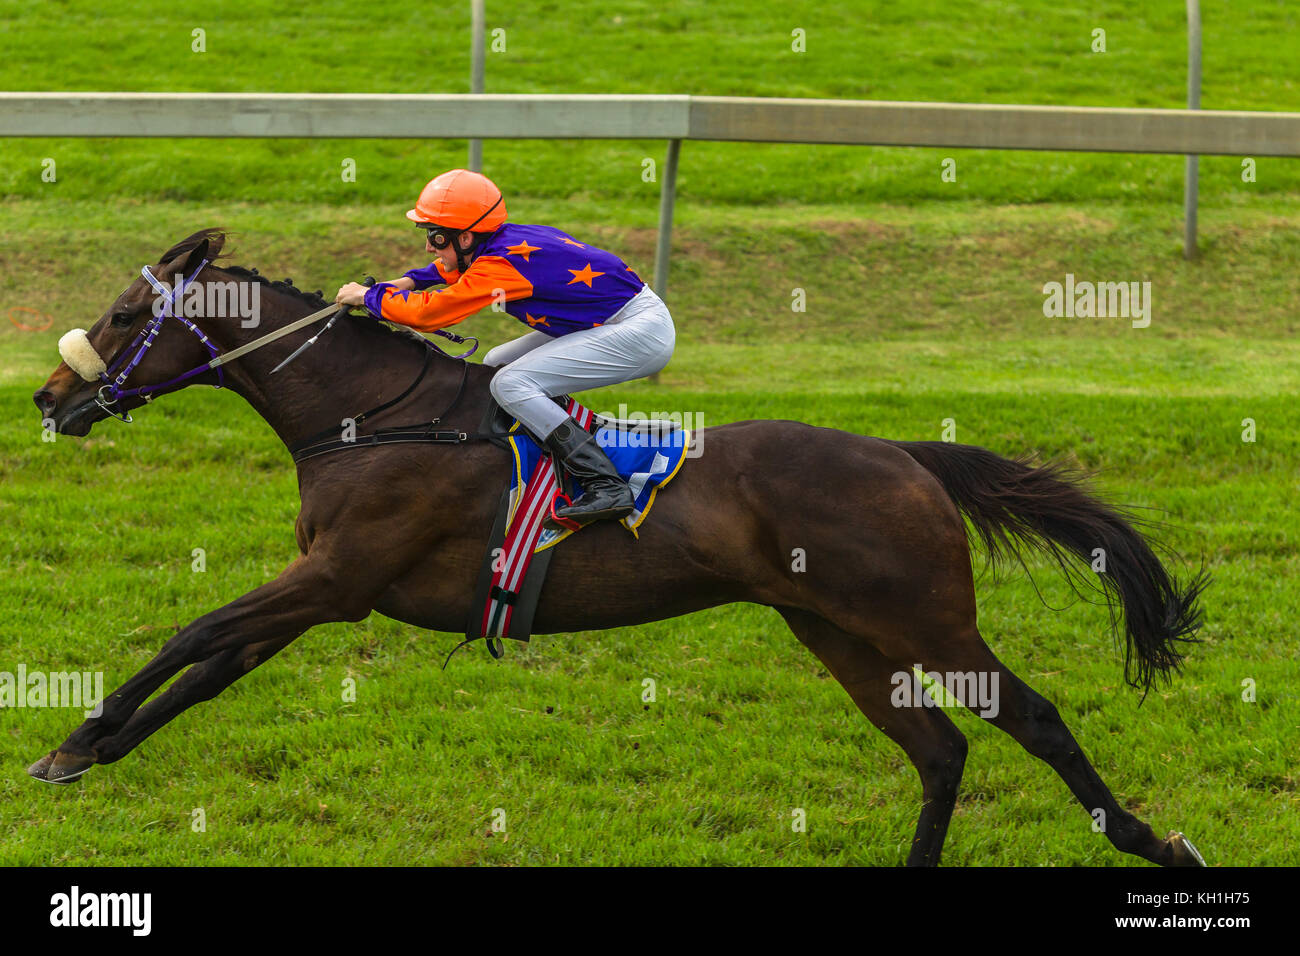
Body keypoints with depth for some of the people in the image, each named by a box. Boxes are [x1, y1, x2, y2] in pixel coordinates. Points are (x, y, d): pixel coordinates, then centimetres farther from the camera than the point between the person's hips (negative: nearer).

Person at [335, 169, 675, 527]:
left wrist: (370, 296, -6)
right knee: (496, 365, 14)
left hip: (640, 331, -10)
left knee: (511, 384, -18)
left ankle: (607, 488, -24)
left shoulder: (501, 264, -22)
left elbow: (427, 312, -20)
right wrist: (410, 281, 13)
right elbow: (457, 269, 28)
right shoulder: (506, 240, 5)